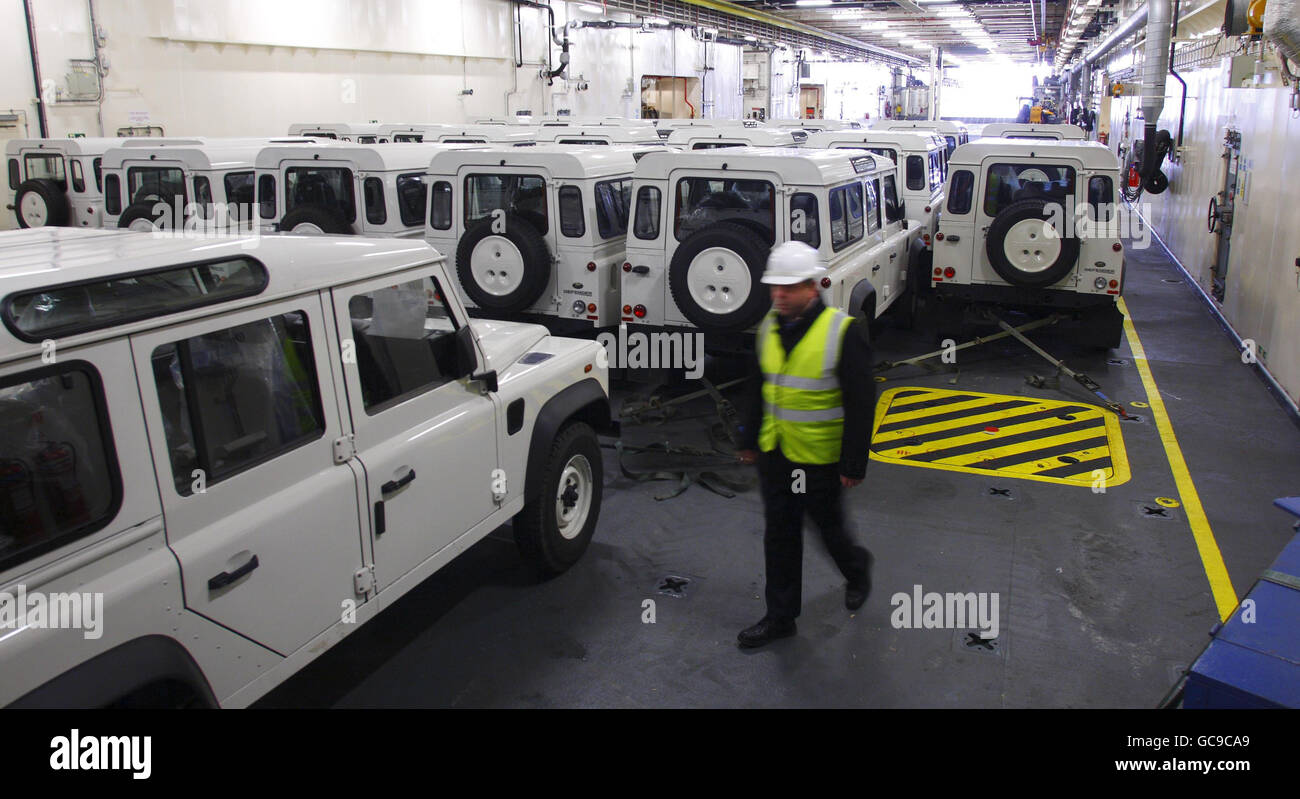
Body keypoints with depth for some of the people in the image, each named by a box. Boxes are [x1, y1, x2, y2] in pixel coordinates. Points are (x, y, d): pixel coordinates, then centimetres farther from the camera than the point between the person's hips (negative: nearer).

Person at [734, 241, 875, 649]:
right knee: (779, 534, 11)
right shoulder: (769, 326, 2)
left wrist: (854, 465, -15)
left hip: (820, 458, -5)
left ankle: (857, 567, 46)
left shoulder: (843, 331, -17)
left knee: (828, 526, 14)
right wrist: (749, 440, 15)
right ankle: (780, 616, 24)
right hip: (774, 454, 5)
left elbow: (861, 404, -14)